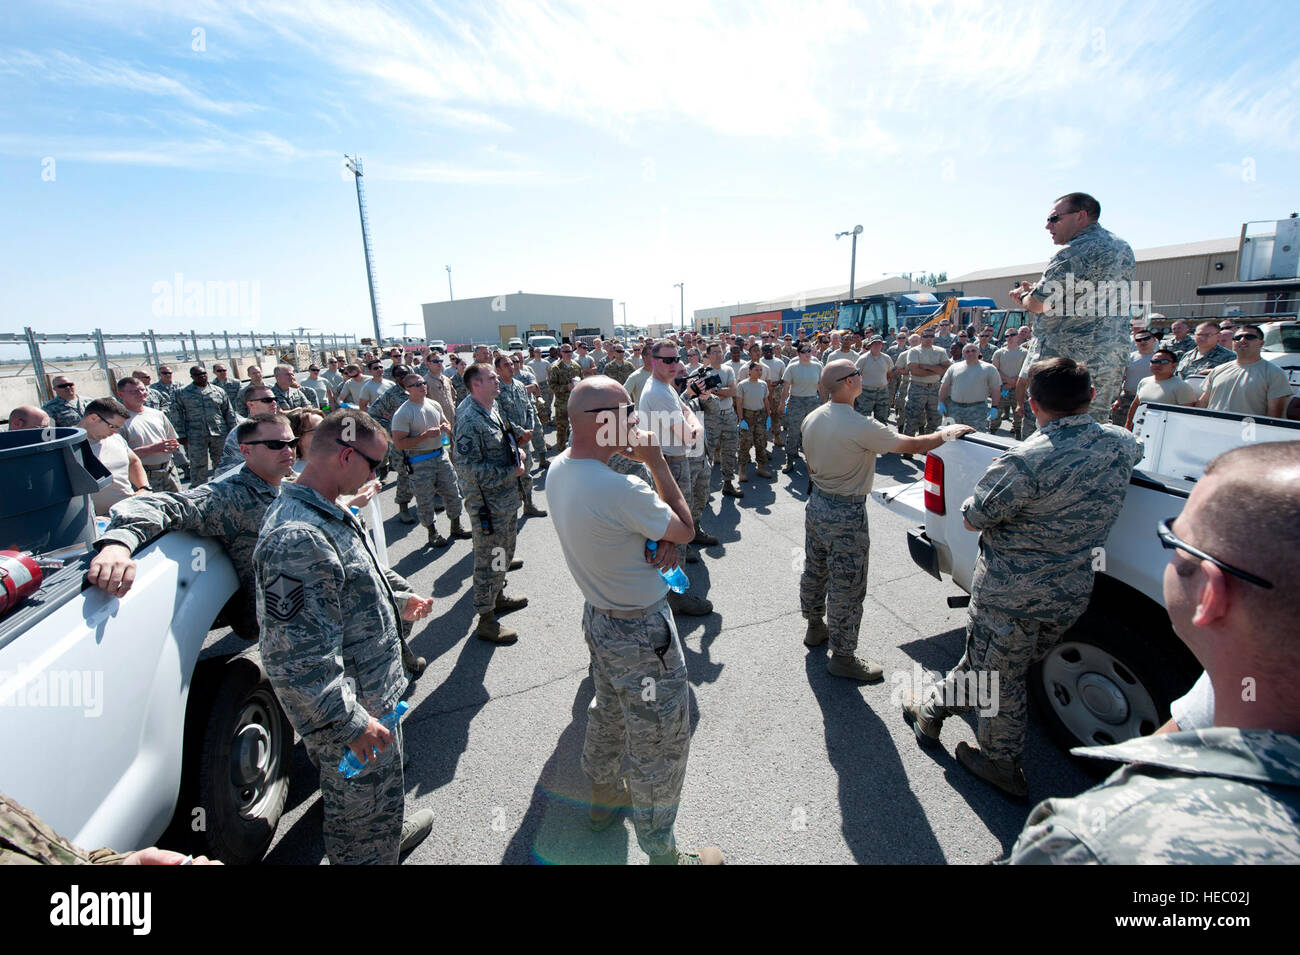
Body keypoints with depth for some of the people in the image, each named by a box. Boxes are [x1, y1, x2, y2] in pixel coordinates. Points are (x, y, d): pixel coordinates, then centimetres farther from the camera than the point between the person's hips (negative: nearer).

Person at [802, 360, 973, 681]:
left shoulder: (812, 419, 0)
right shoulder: (861, 427, -24)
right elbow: (913, 445, -11)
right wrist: (946, 434, 6)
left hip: (816, 503, 8)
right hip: (846, 514, -8)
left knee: (814, 570, 22)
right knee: (847, 588, 5)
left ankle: (815, 627, 42)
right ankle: (842, 656, 19)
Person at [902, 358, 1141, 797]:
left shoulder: (1025, 460, -28)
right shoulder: (1122, 444, -4)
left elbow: (972, 519, -18)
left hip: (1011, 596, -6)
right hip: (1071, 594, 7)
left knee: (999, 678, 16)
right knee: (984, 662, 22)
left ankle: (1003, 764, 37)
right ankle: (932, 707, 41)